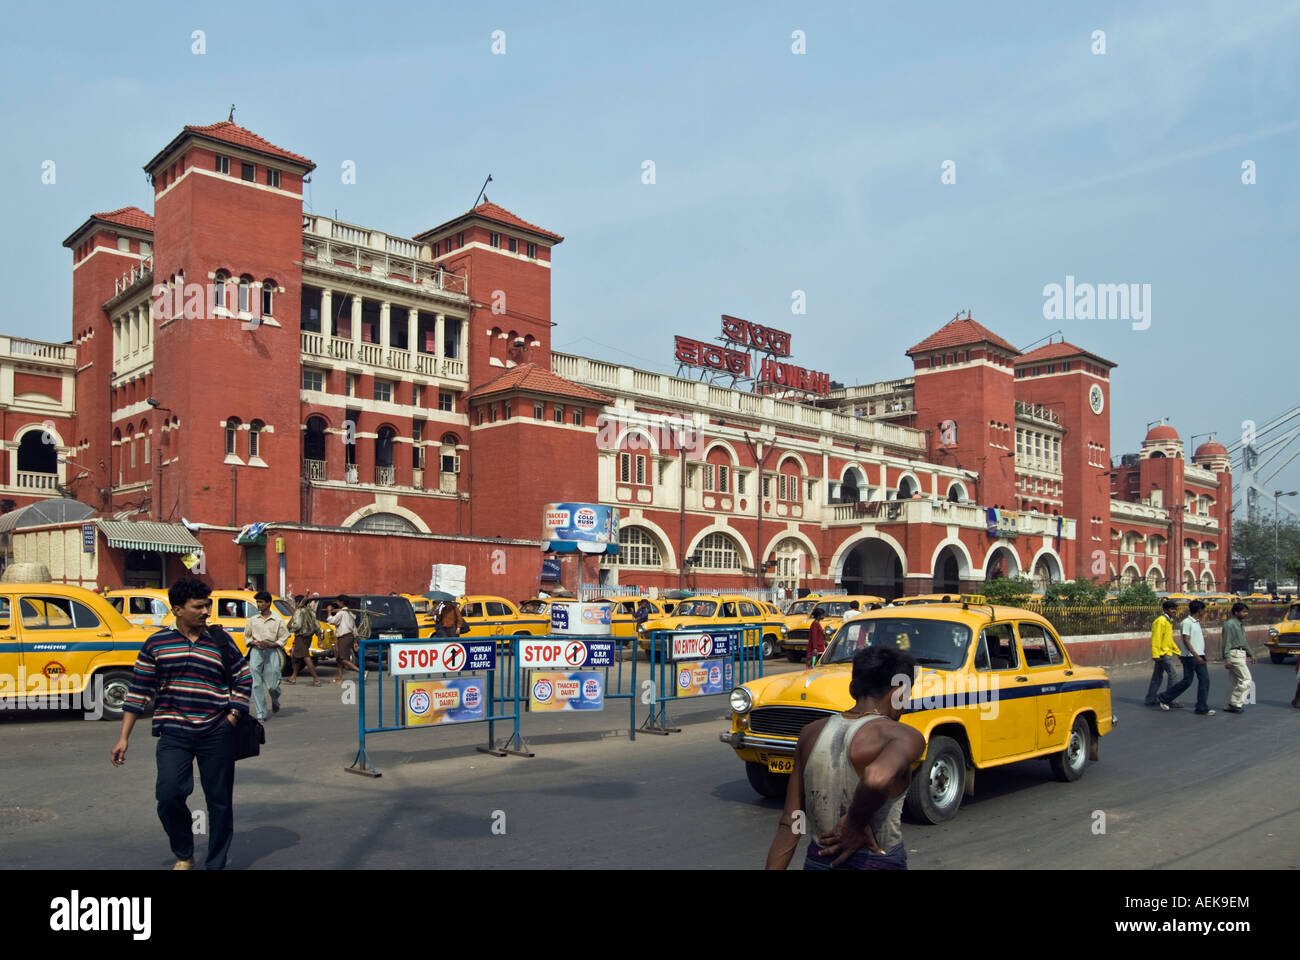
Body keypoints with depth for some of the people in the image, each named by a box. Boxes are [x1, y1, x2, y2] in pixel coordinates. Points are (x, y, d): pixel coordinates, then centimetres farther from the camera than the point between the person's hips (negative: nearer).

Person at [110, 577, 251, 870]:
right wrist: (123, 738, 3)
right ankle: (184, 855, 16)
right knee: (169, 795, -11)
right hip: (173, 735, 0)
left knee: (220, 800, 5)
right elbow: (138, 692, 6)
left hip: (216, 735, 0)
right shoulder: (157, 643, 3)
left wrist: (232, 717, 0)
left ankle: (216, 864, 21)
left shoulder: (221, 640, 3)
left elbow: (244, 678, 11)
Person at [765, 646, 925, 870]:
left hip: (816, 861, 5)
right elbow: (877, 778, -35)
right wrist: (856, 824, -19)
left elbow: (788, 823, 2)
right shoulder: (903, 736, -14)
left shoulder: (811, 732, 1)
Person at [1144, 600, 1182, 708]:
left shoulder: (1168, 621, 18)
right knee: (1172, 675, -9)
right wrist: (1155, 654, -23)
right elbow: (1156, 639, -19)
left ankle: (1150, 699, 13)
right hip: (1162, 654, -10)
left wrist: (1177, 651, 26)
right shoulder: (1160, 621, -13)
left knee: (1157, 677, 10)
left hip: (1167, 652, 10)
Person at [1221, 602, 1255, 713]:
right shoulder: (1230, 624, -12)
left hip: (1241, 654, 10)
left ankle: (1232, 705, 13)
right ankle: (1235, 703, -8)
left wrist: (1250, 654, 28)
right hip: (1234, 654, -10)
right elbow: (1227, 642, -16)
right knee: (1246, 679, -12)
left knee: (1237, 682, 10)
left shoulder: (1241, 624, 18)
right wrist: (1227, 659, -21)